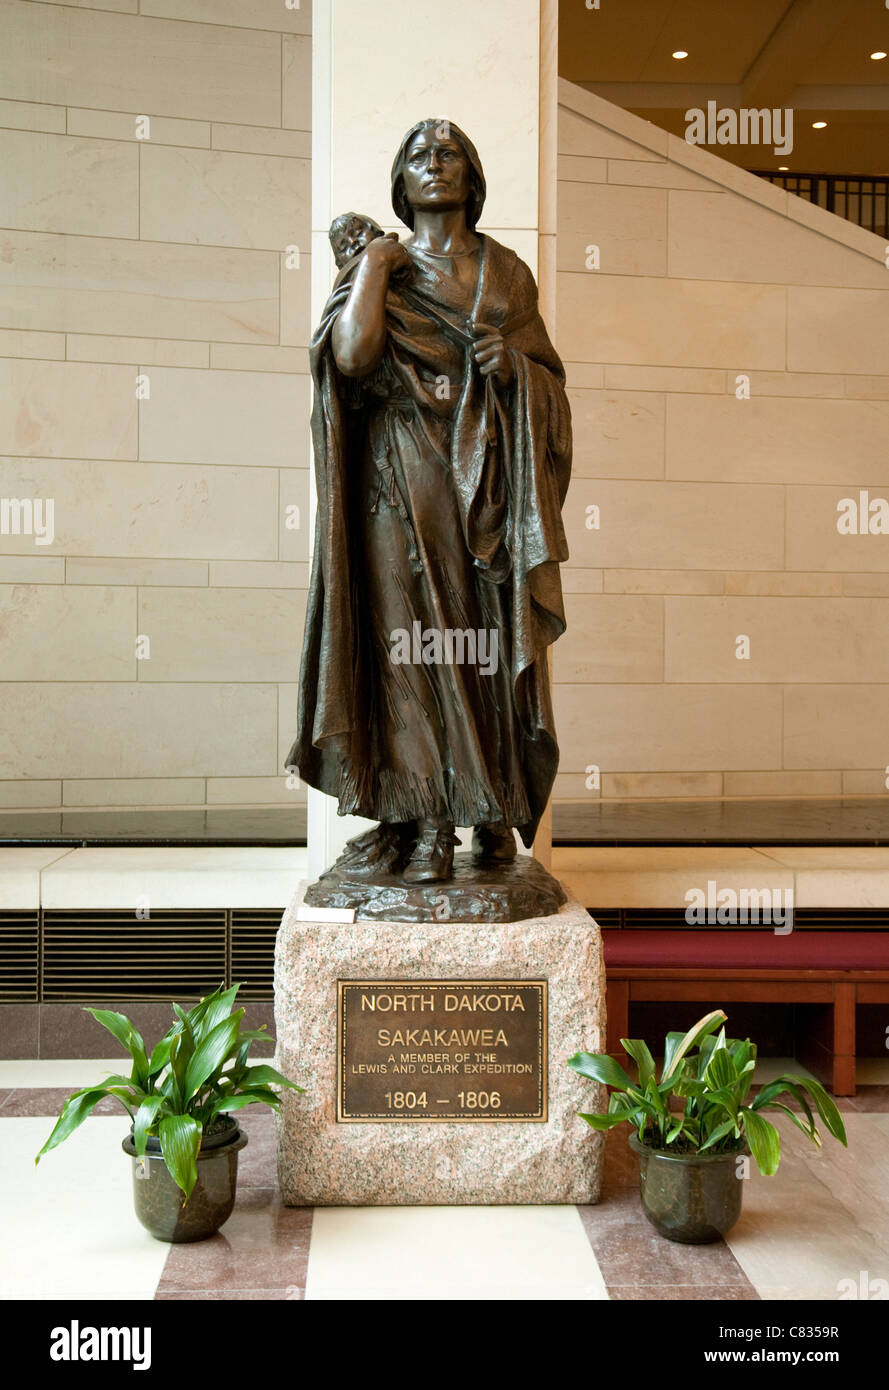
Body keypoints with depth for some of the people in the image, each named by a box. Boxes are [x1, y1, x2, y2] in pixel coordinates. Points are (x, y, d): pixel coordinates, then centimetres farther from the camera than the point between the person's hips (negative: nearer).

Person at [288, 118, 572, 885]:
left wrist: (514, 364, -4)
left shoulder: (507, 273, 15)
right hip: (404, 480, -2)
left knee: (487, 641, -1)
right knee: (411, 638, -7)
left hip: (487, 481, 2)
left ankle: (492, 808, 10)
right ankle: (424, 819, -1)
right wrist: (373, 266, -6)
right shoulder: (379, 266, 8)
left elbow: (551, 377, 15)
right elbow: (351, 356, -12)